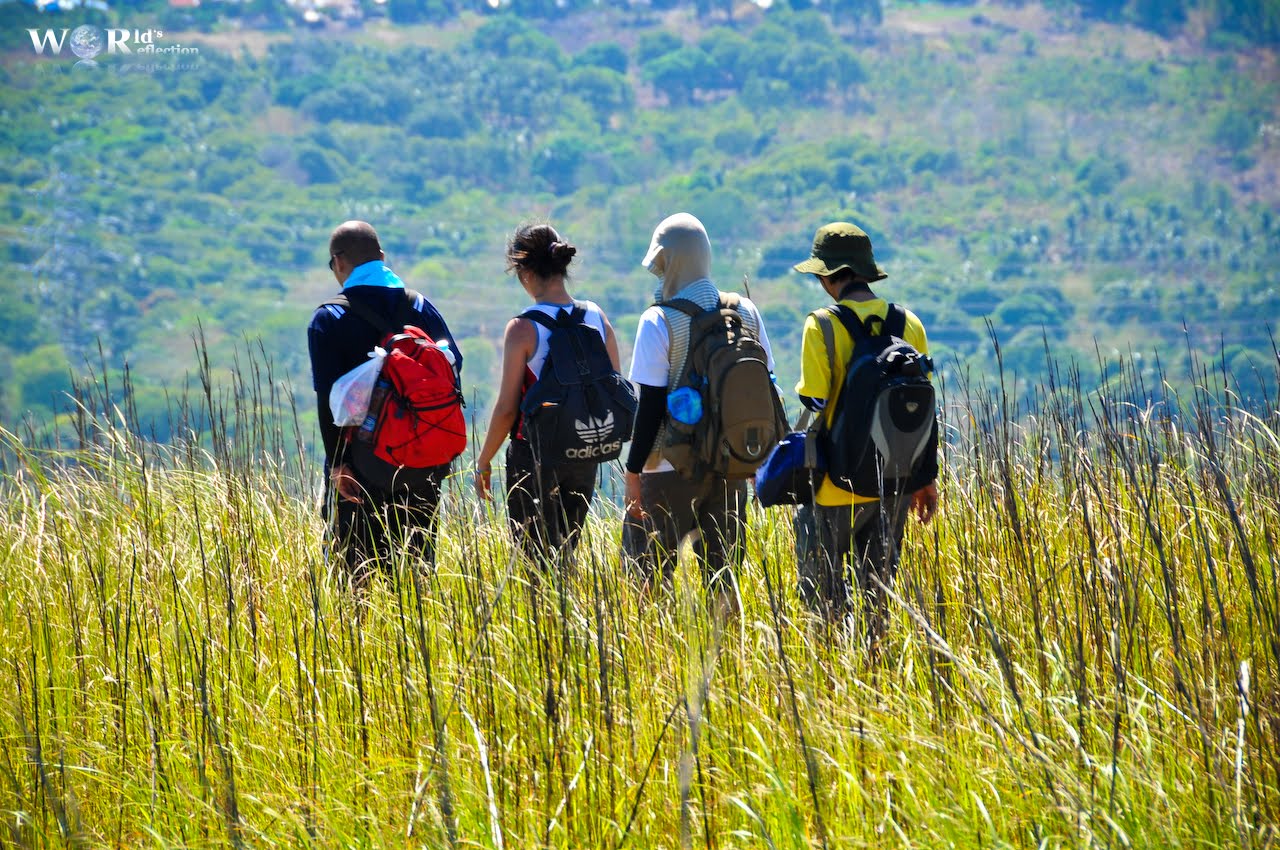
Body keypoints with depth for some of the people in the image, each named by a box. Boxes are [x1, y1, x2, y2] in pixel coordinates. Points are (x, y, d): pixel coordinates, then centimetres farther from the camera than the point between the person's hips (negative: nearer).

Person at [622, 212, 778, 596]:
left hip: (672, 468, -5)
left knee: (646, 577, 4)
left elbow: (651, 406, -13)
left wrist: (633, 471, -7)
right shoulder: (746, 312, 3)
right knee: (722, 575, 10)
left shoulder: (659, 322, -13)